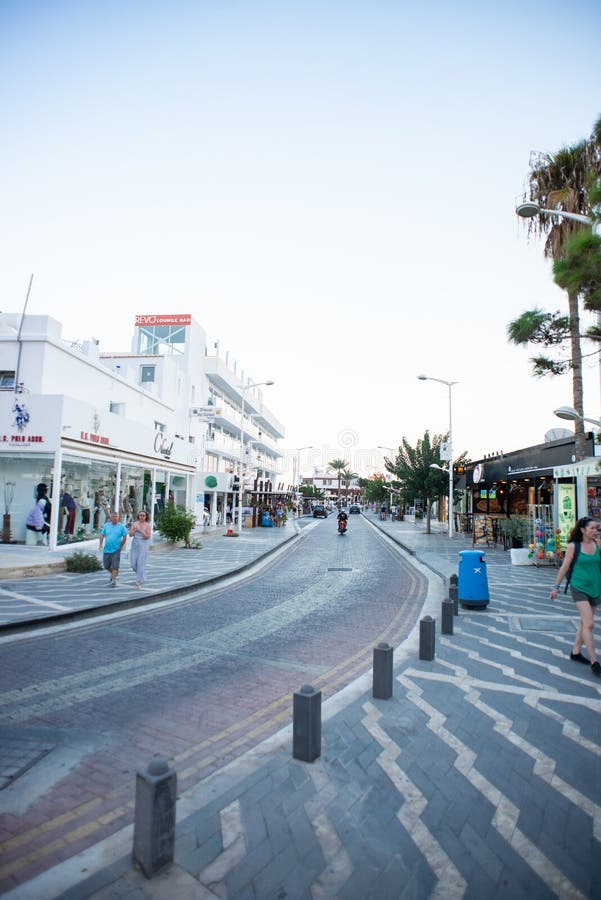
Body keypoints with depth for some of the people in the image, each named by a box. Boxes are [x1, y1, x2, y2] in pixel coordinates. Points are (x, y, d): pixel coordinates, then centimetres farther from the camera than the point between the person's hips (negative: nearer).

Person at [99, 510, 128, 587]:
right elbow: (102, 535, 10)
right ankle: (113, 574, 40)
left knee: (115, 566, -6)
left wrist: (121, 546, 0)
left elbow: (125, 537, 2)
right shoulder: (106, 525, 4)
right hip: (106, 549, 4)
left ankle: (114, 580, 2)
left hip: (116, 550, -3)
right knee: (106, 566, 13)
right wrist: (101, 544, -2)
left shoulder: (121, 526, -4)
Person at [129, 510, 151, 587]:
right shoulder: (134, 523, 3)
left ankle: (139, 581, -2)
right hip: (135, 544, 4)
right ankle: (141, 573, 33)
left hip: (144, 545, -4)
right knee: (134, 562, 2)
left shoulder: (147, 525, -6)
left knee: (141, 563, -8)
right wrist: (135, 529, -21)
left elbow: (148, 537, -13)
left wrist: (140, 530, -22)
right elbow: (130, 535, -3)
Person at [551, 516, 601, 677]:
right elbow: (565, 567, -3)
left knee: (585, 622, 14)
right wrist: (556, 587, 1)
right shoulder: (574, 546, -8)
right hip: (579, 588, -5)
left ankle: (575, 652, 29)